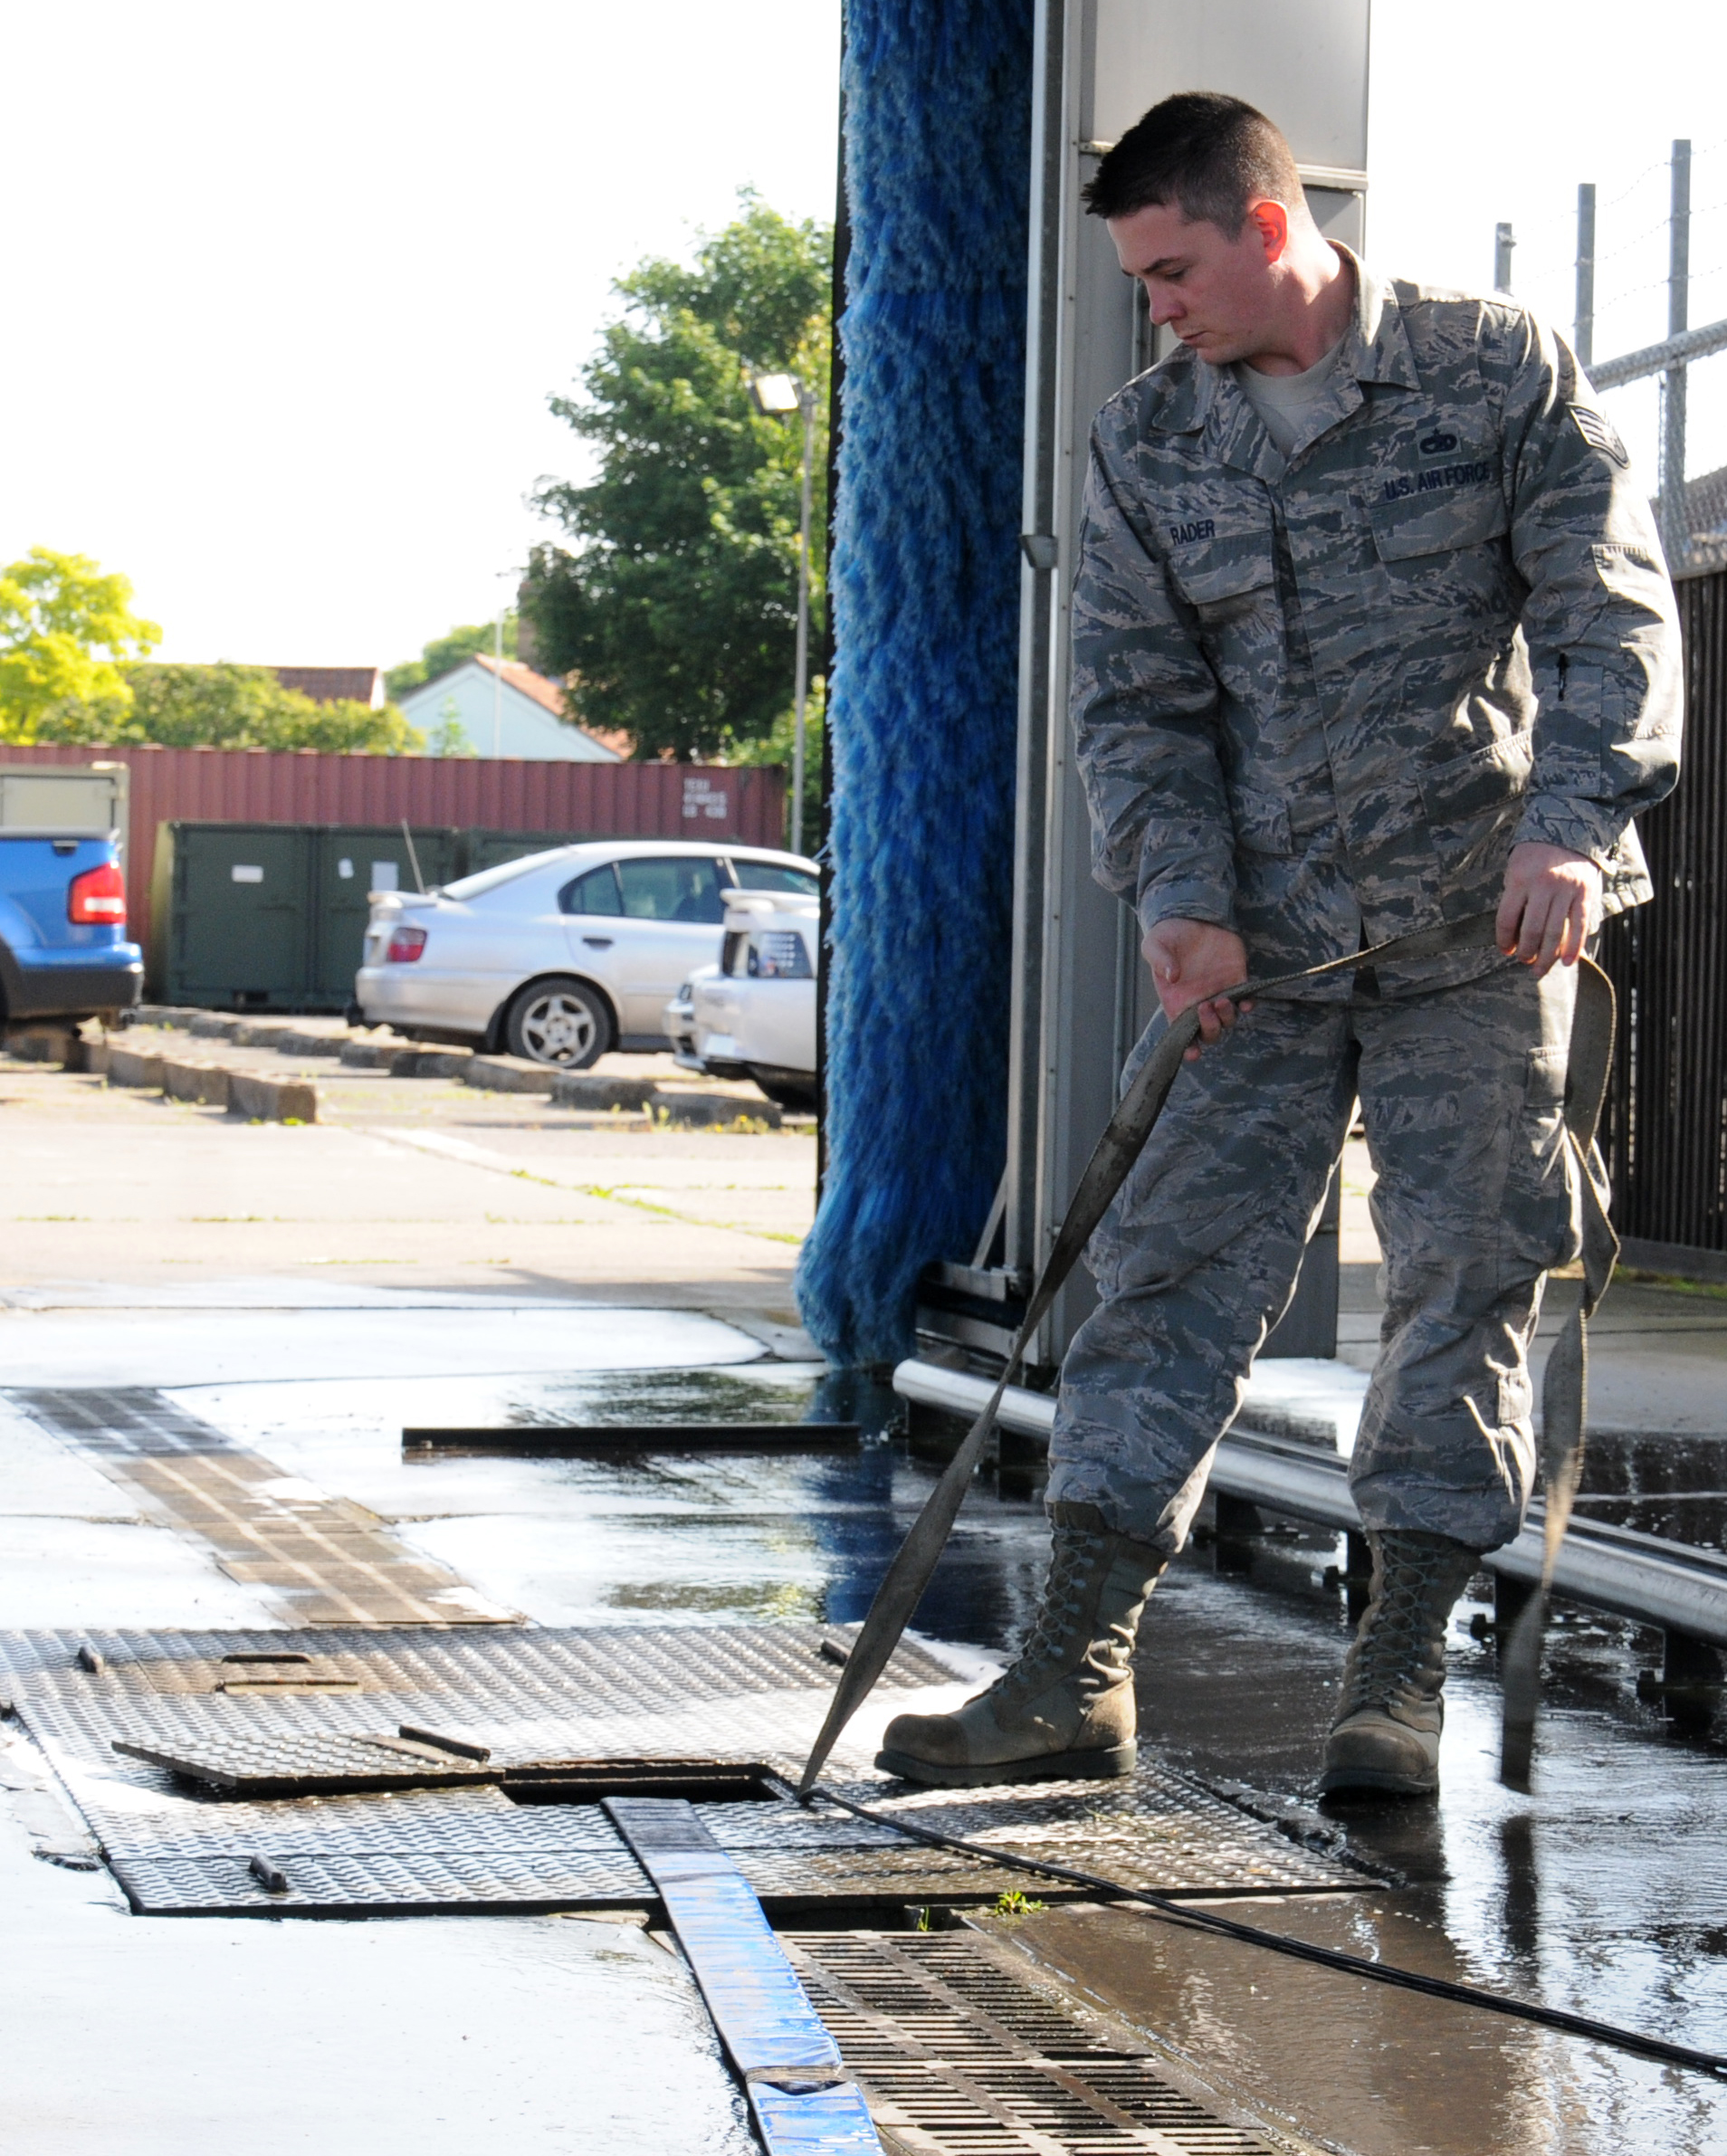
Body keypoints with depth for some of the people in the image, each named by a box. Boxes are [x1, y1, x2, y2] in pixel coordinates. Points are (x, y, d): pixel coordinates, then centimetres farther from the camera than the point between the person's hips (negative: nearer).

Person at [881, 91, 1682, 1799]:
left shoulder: (1499, 374, -1)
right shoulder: (1144, 447, 7)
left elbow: (1610, 613, -5)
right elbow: (1134, 700, 4)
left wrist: (1571, 823, -20)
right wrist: (1179, 899, -12)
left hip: (1480, 924, -2)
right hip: (1260, 941, 3)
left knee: (1464, 1273, -2)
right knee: (1173, 1267, -4)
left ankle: (1398, 1672, 6)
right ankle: (1076, 1670, -4)